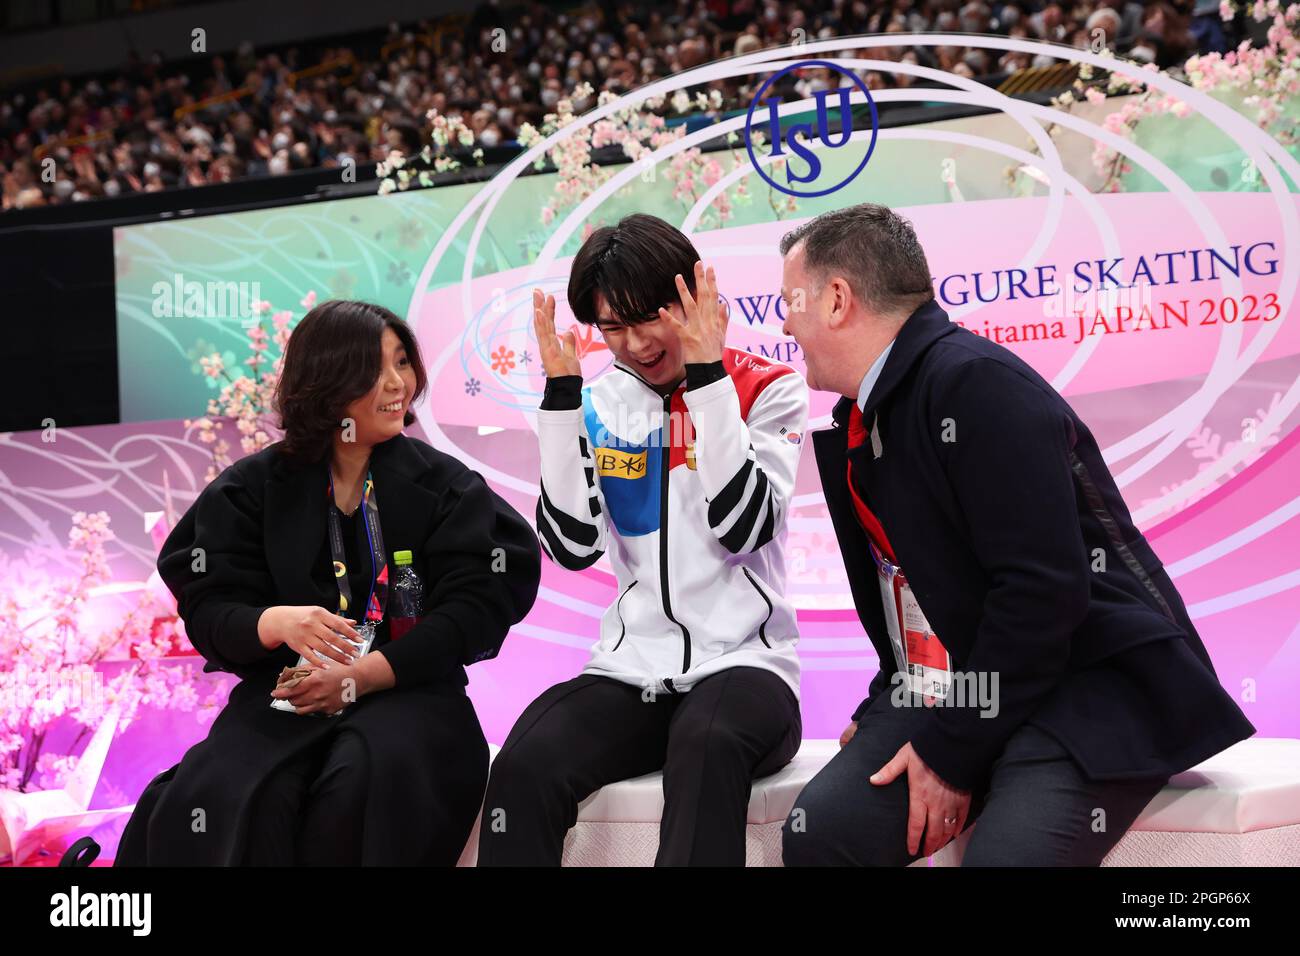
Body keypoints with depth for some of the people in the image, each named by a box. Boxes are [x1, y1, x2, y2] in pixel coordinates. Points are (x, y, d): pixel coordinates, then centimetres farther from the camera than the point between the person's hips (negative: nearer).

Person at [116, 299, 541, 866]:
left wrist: (362, 677, -15)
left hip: (406, 691, 0)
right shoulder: (253, 489, 8)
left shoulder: (444, 484, 6)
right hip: (284, 693, 1)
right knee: (219, 799, -31)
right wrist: (278, 624, -21)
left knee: (370, 781, -35)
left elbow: (474, 607, -4)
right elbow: (209, 611, 3)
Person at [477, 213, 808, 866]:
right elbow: (573, 546, -3)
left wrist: (707, 374, -15)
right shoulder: (601, 405, 10)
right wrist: (561, 393, -7)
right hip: (630, 671, 3)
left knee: (708, 745, -40)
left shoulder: (765, 390, 2)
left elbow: (743, 528, -14)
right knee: (524, 765, -30)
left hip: (742, 664, -3)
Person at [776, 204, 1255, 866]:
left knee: (1007, 854, -32)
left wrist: (953, 750, -17)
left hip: (1090, 682, -8)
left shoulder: (979, 383, -17)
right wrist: (888, 706, 7)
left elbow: (1043, 589, -23)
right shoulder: (848, 429, 13)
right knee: (819, 830, -16)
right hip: (954, 687, 8)